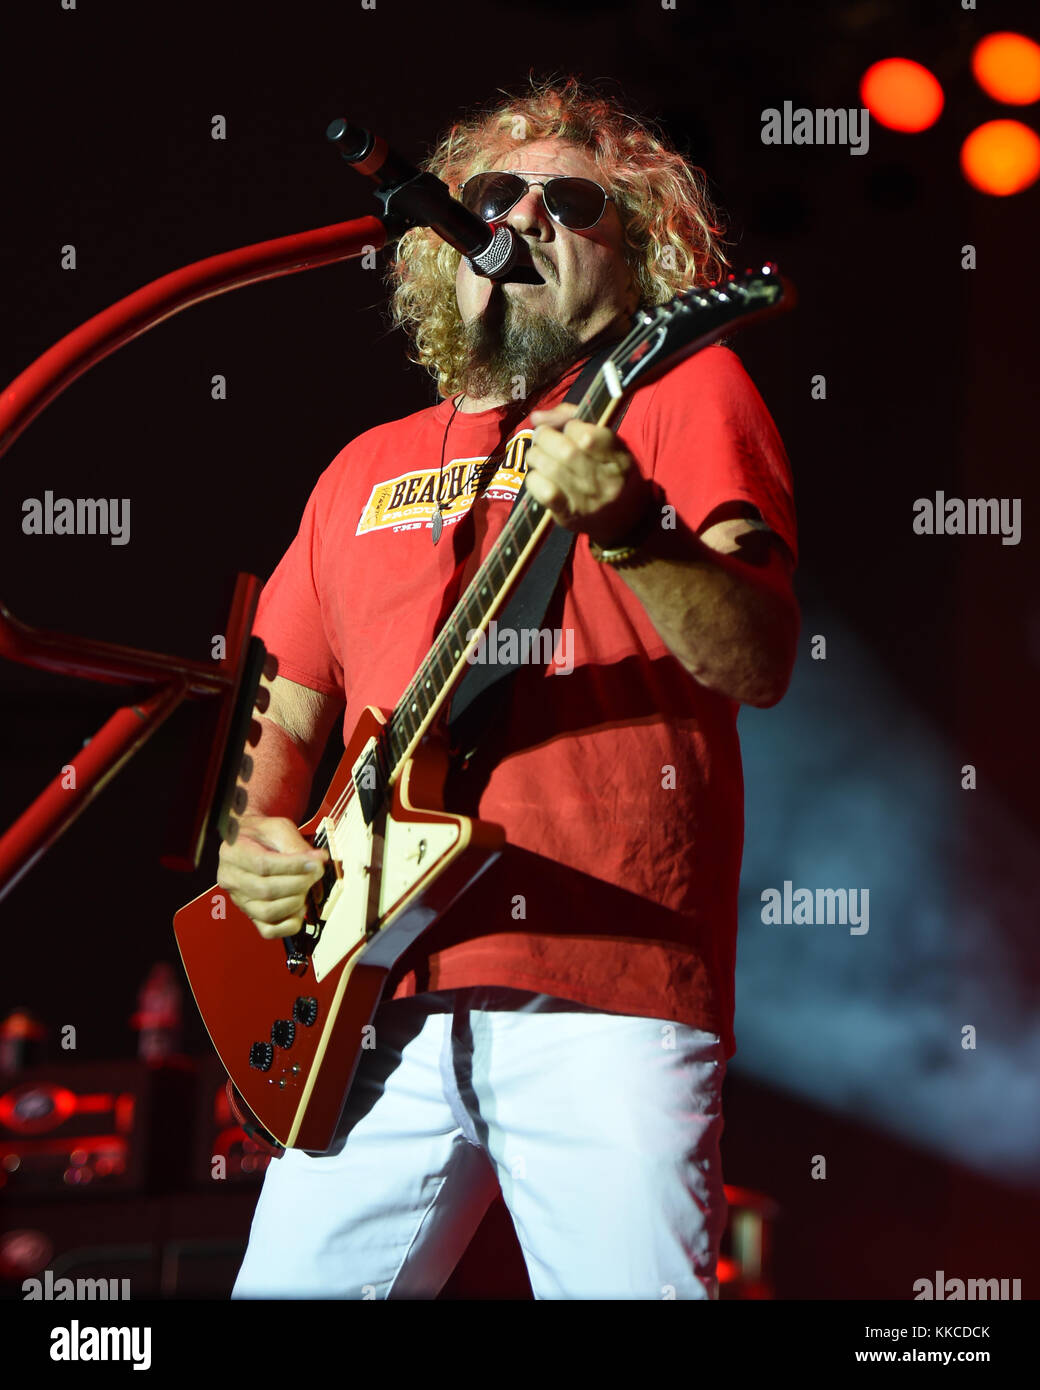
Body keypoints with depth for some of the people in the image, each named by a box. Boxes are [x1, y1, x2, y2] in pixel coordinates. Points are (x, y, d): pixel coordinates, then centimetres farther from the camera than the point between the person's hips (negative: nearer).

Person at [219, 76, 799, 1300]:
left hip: (608, 991, -5)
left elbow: (762, 665, -7)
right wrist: (254, 841, 8)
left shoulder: (678, 392, 7)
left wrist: (625, 528, -24)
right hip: (378, 994, 5)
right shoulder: (367, 468, 23)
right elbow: (288, 712, 28)